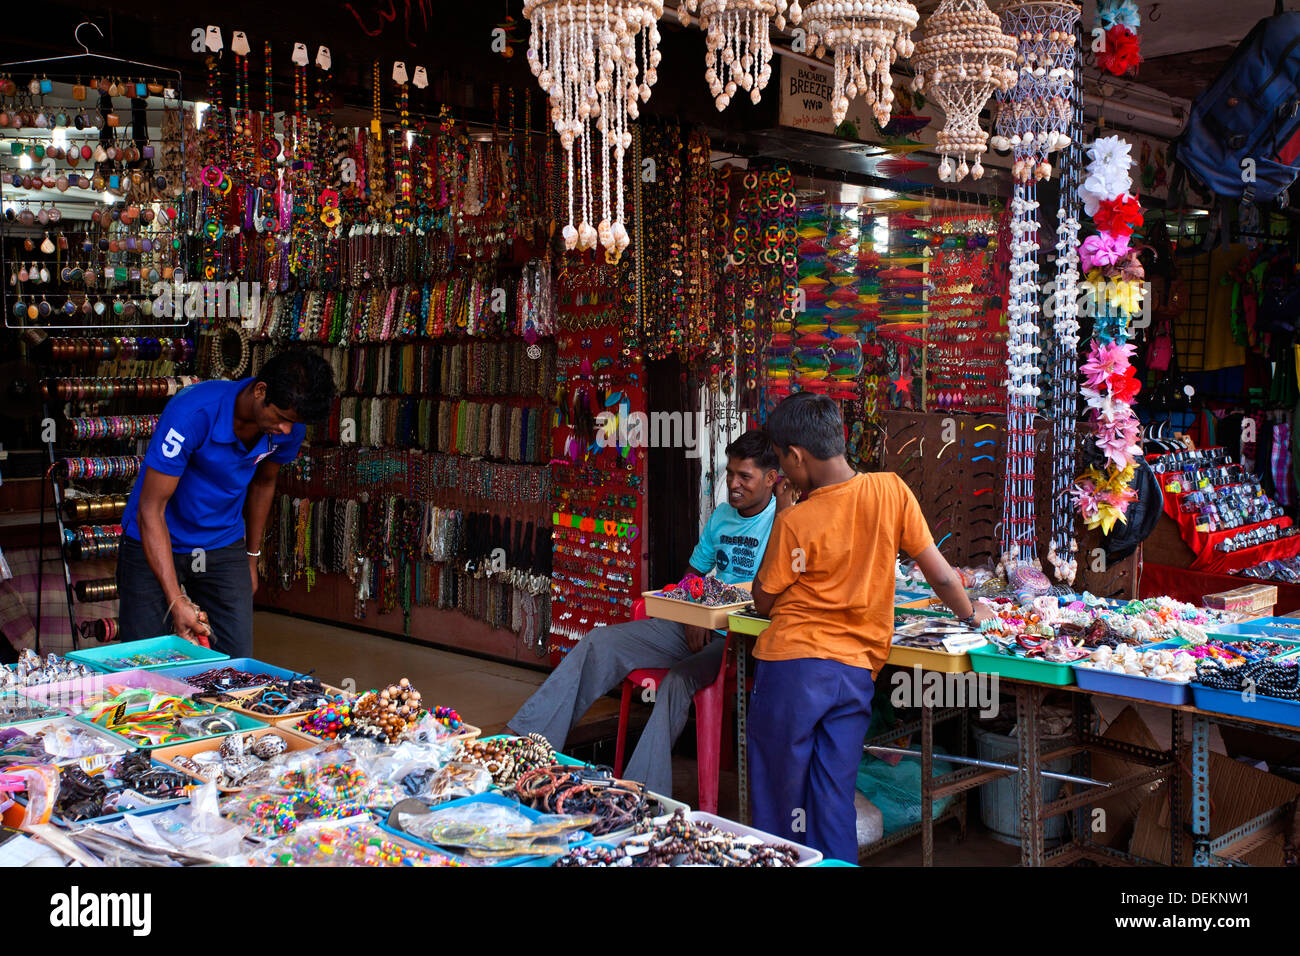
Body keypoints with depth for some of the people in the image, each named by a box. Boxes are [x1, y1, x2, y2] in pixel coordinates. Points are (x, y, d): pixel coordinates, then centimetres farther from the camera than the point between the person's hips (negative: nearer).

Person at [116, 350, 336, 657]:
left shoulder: (288, 428, -12)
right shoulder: (191, 413, -29)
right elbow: (150, 509, -26)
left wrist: (251, 557, 18)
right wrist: (176, 601, -32)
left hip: (224, 547, 4)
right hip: (155, 545, -4)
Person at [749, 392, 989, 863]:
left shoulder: (794, 523, -11)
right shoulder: (891, 490, -3)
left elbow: (764, 602, 1)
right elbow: (941, 574, 2)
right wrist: (969, 614, 22)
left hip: (792, 665, -3)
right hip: (857, 669, 4)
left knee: (780, 798, 12)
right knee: (835, 801, 10)